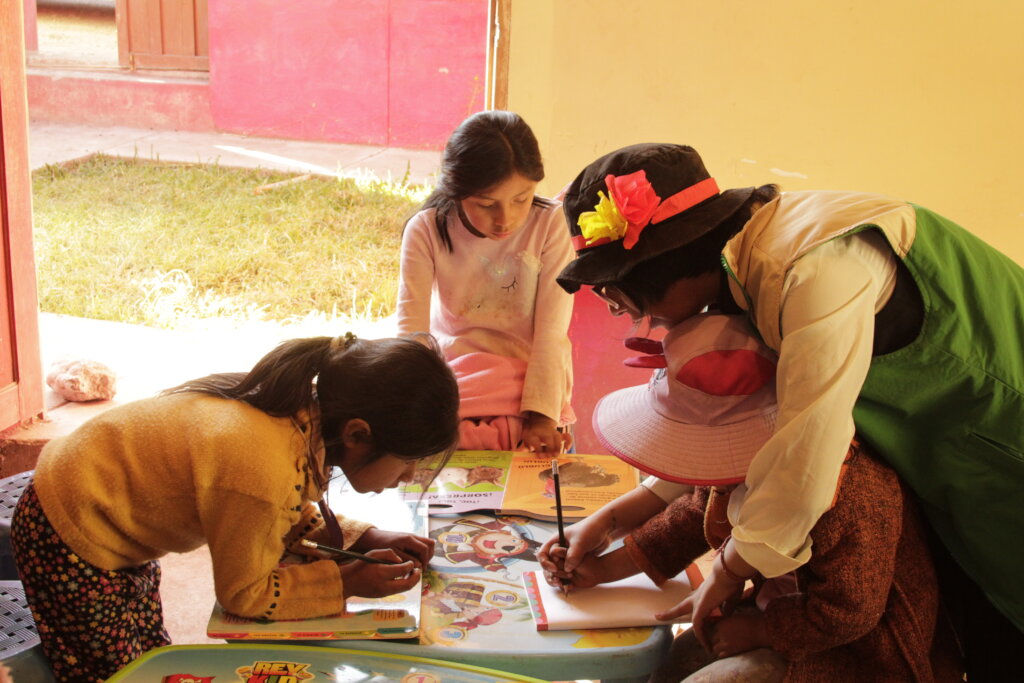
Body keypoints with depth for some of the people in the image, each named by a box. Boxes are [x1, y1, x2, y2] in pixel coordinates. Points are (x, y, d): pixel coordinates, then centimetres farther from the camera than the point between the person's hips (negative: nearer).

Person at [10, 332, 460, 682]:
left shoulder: (307, 412, -15)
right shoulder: (265, 473, -40)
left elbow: (287, 517, 4)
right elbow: (243, 593, -22)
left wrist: (364, 539, -7)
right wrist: (345, 582, -20)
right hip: (70, 543, -8)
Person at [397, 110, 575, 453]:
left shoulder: (551, 224, -8)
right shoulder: (427, 230, -6)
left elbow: (552, 332, -9)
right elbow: (411, 328, -13)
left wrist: (542, 414, -18)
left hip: (527, 381, -2)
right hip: (448, 376, 2)